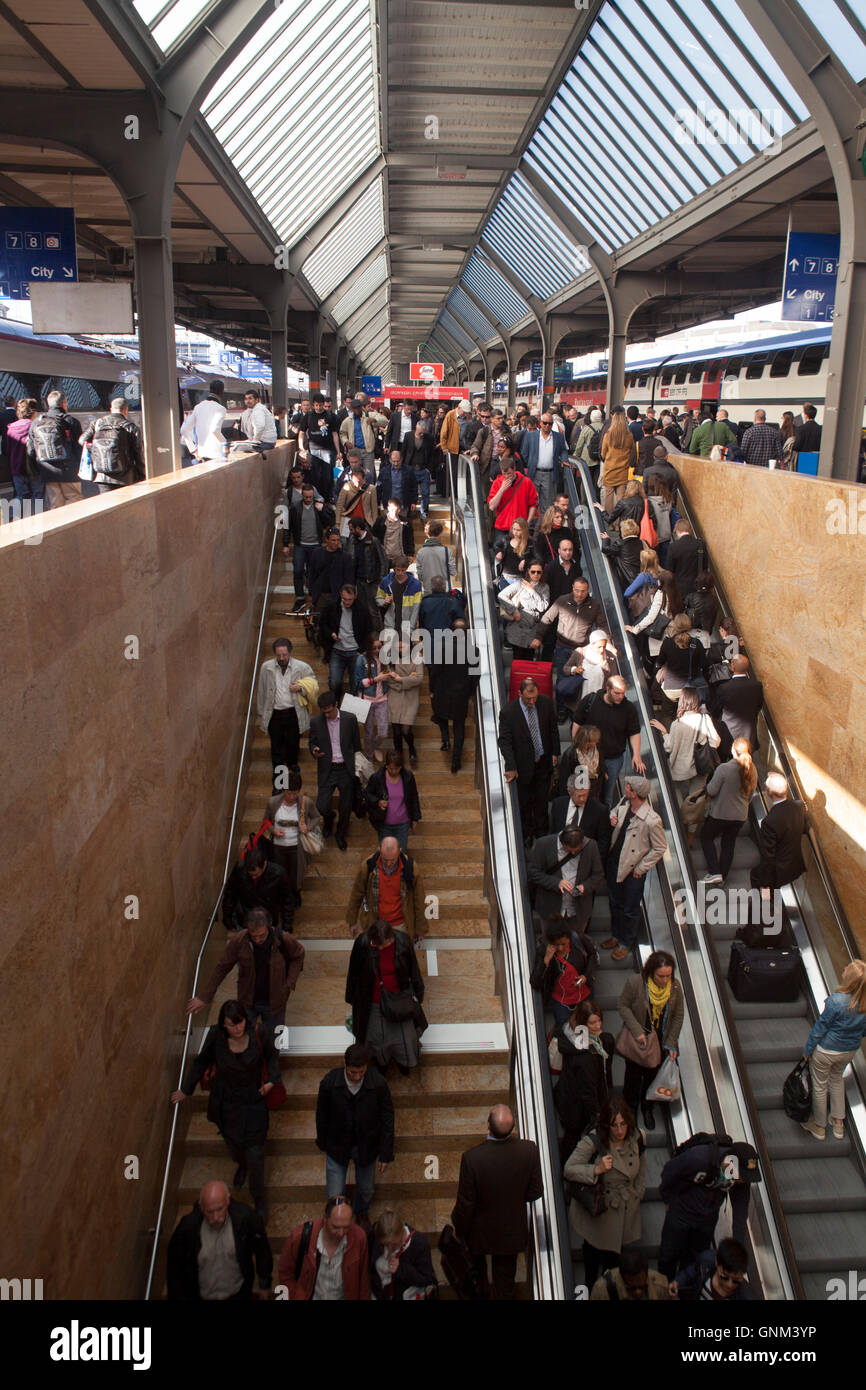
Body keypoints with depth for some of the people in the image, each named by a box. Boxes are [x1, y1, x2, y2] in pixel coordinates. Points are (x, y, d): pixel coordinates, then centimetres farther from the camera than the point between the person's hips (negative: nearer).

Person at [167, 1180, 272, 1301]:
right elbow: (174, 1269, -11)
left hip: (238, 1293, 1)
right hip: (201, 1297, 0)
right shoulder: (187, 1228, -27)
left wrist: (265, 1286, 2)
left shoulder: (246, 1218, -25)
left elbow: (262, 1251, -8)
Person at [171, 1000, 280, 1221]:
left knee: (255, 1156, 0)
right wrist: (185, 1090, 8)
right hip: (225, 1104, 2)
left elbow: (271, 1056, -1)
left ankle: (259, 1200, 27)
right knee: (233, 1145, 24)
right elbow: (201, 1062, -1)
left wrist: (272, 1080, -16)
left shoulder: (259, 1034, -22)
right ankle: (241, 1166, 62)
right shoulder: (216, 1036, -20)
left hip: (253, 1103, -2)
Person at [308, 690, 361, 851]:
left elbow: (356, 744, 6)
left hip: (346, 769, 0)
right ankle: (329, 819, 32)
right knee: (321, 807, -6)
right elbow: (312, 742, 9)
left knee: (345, 807, 8)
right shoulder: (316, 722, -3)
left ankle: (340, 834, 36)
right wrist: (314, 751, -14)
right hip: (327, 770, 0)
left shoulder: (350, 719, -4)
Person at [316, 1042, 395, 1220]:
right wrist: (322, 1143, 7)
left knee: (366, 1189, 21)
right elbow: (322, 1116, -5)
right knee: (334, 1196, 6)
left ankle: (361, 1213, 55)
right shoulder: (329, 1082, -24)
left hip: (366, 1147, 1)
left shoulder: (378, 1083, -24)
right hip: (337, 1146, -1)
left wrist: (386, 1154, -8)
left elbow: (387, 1119, -11)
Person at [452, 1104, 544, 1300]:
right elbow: (535, 1193, -13)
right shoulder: (528, 1150, -27)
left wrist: (459, 1229, -1)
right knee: (505, 1283, 26)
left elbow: (465, 1204, -20)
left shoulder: (472, 1158, -34)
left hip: (480, 1233, -1)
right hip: (512, 1231, 2)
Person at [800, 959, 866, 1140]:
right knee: (837, 1080, 31)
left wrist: (807, 1050, -7)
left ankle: (819, 1126, 36)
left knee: (819, 1085, 18)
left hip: (826, 1050, -5)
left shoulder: (836, 1001, -34)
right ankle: (838, 1123, 41)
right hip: (850, 1051, 5)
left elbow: (820, 1027, -21)